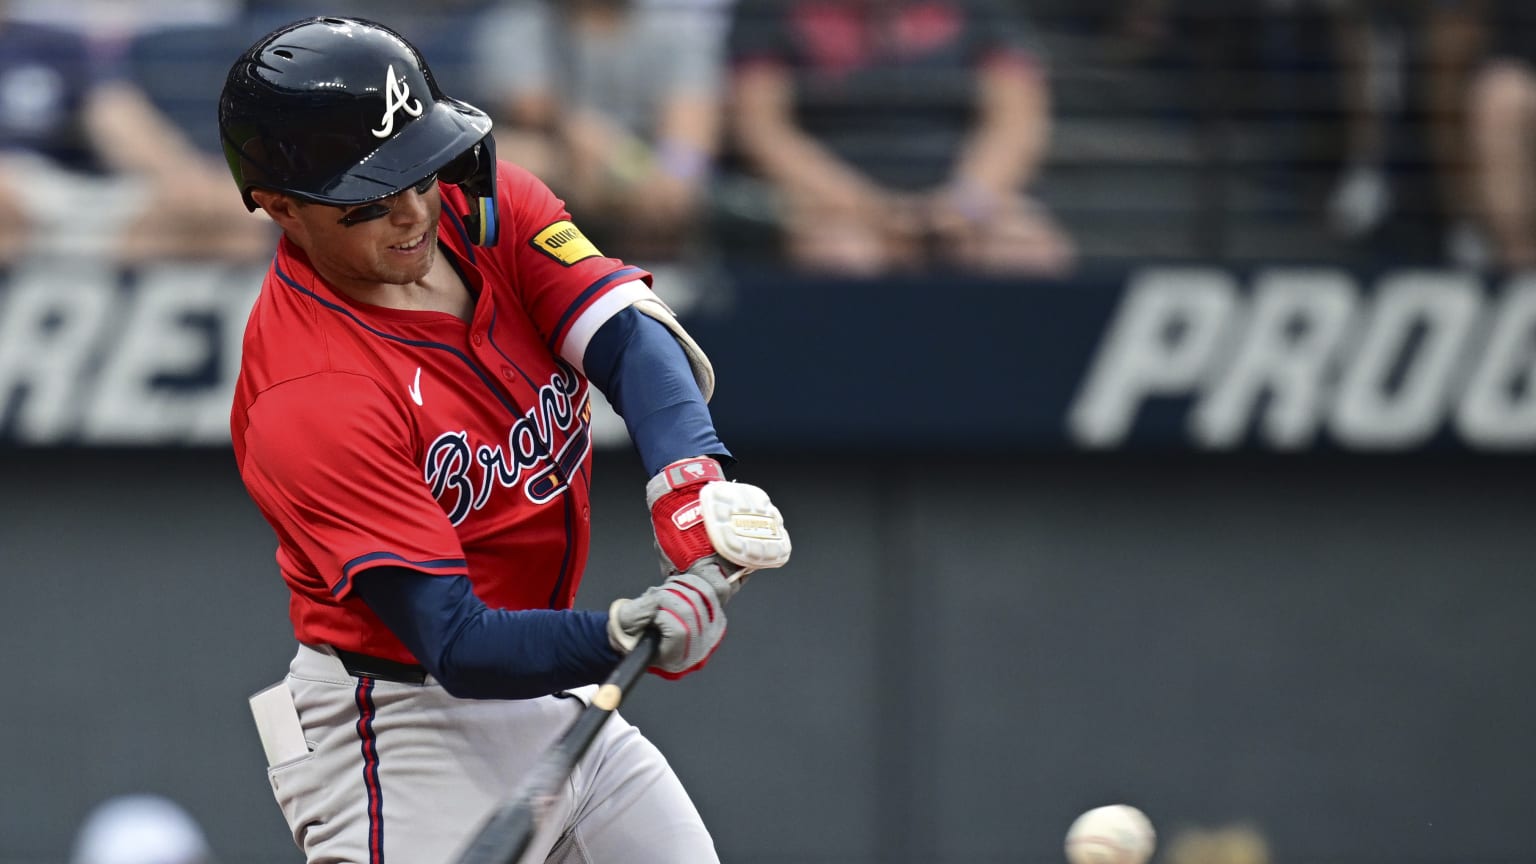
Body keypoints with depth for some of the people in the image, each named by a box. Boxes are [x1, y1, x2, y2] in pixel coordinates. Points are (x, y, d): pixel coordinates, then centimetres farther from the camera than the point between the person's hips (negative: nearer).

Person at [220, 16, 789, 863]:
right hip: (400, 727, -8)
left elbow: (633, 340, -18)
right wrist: (622, 636, -47)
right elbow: (459, 648, -30)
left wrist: (691, 480, -38)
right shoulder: (308, 402, -27)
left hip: (551, 700, 8)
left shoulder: (484, 207, -5)